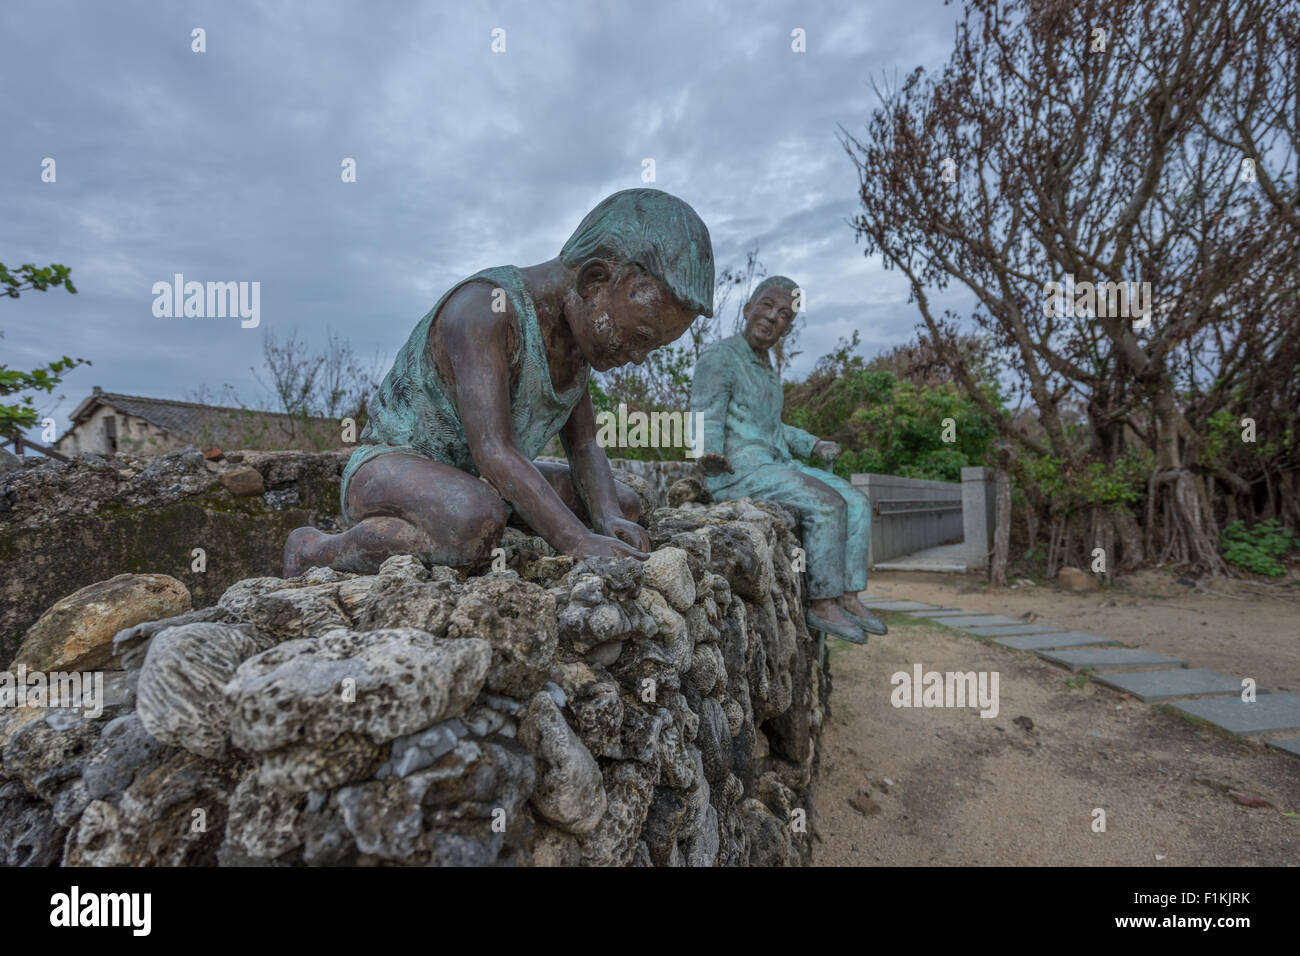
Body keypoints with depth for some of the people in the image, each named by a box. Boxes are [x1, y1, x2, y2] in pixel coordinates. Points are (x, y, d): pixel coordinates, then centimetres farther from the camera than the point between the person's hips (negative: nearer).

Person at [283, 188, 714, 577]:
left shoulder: (575, 321, -1)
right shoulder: (484, 309, -26)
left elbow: (583, 447, -2)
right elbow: (493, 452, -34)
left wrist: (610, 520, -18)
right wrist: (579, 544, -38)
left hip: (469, 483, 8)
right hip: (389, 473, -8)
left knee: (623, 504, 8)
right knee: (477, 525, -40)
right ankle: (316, 551, -10)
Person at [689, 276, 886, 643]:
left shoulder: (763, 365, 18)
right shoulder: (719, 358, -9)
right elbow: (705, 422, -16)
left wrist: (813, 445, 24)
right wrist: (710, 458, -36)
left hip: (776, 466, 9)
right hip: (738, 472, -9)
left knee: (857, 503, -6)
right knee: (827, 505, -24)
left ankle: (848, 597, -7)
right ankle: (821, 604, -14)